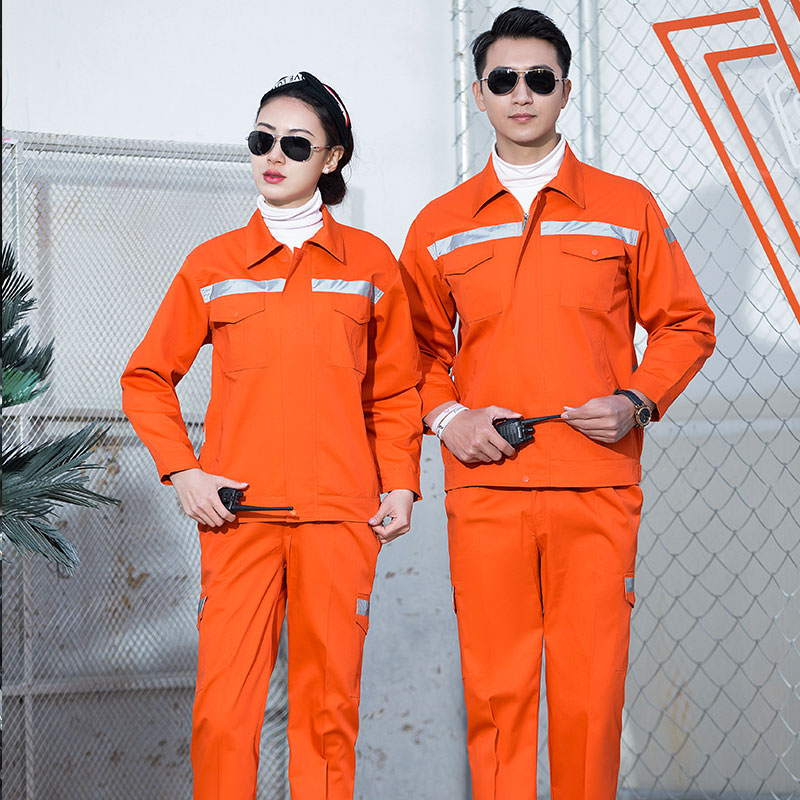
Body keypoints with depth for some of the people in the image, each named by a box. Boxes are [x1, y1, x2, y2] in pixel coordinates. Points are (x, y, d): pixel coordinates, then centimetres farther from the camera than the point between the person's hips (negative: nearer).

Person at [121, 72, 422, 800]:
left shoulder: (370, 263, 9)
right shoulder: (213, 265, 8)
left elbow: (394, 390, 14)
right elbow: (147, 377, 13)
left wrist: (400, 483, 2)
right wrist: (181, 471, 1)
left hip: (339, 518, 0)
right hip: (238, 514, 0)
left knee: (328, 705, 3)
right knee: (223, 708, -6)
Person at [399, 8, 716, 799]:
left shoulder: (626, 206, 8)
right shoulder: (440, 225, 11)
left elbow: (684, 324, 12)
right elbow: (420, 347, 19)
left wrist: (638, 401, -4)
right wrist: (444, 415, 0)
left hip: (597, 491, -1)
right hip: (484, 489, 1)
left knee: (590, 690, -3)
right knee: (495, 689, 1)